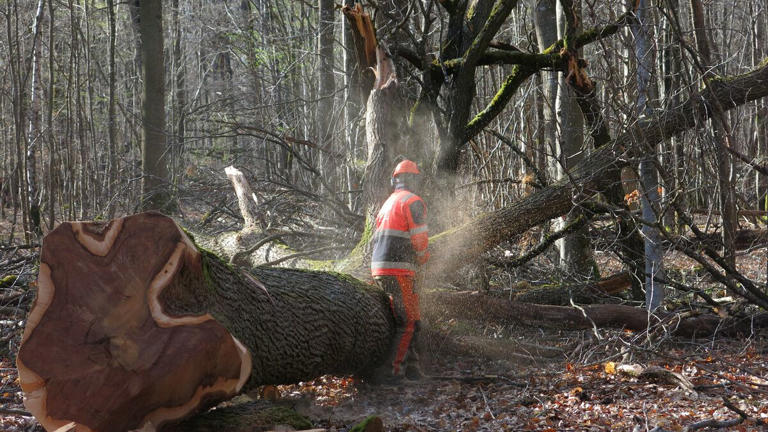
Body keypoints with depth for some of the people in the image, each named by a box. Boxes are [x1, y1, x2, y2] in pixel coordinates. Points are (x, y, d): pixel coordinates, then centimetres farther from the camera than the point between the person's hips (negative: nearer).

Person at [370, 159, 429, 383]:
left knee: (407, 319, 16)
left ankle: (411, 365, 17)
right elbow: (420, 240, -12)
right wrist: (421, 259, 9)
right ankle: (390, 370, -12)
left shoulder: (387, 203, 21)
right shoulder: (414, 202, -5)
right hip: (400, 271, -8)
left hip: (378, 270, 8)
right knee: (409, 323, -5)